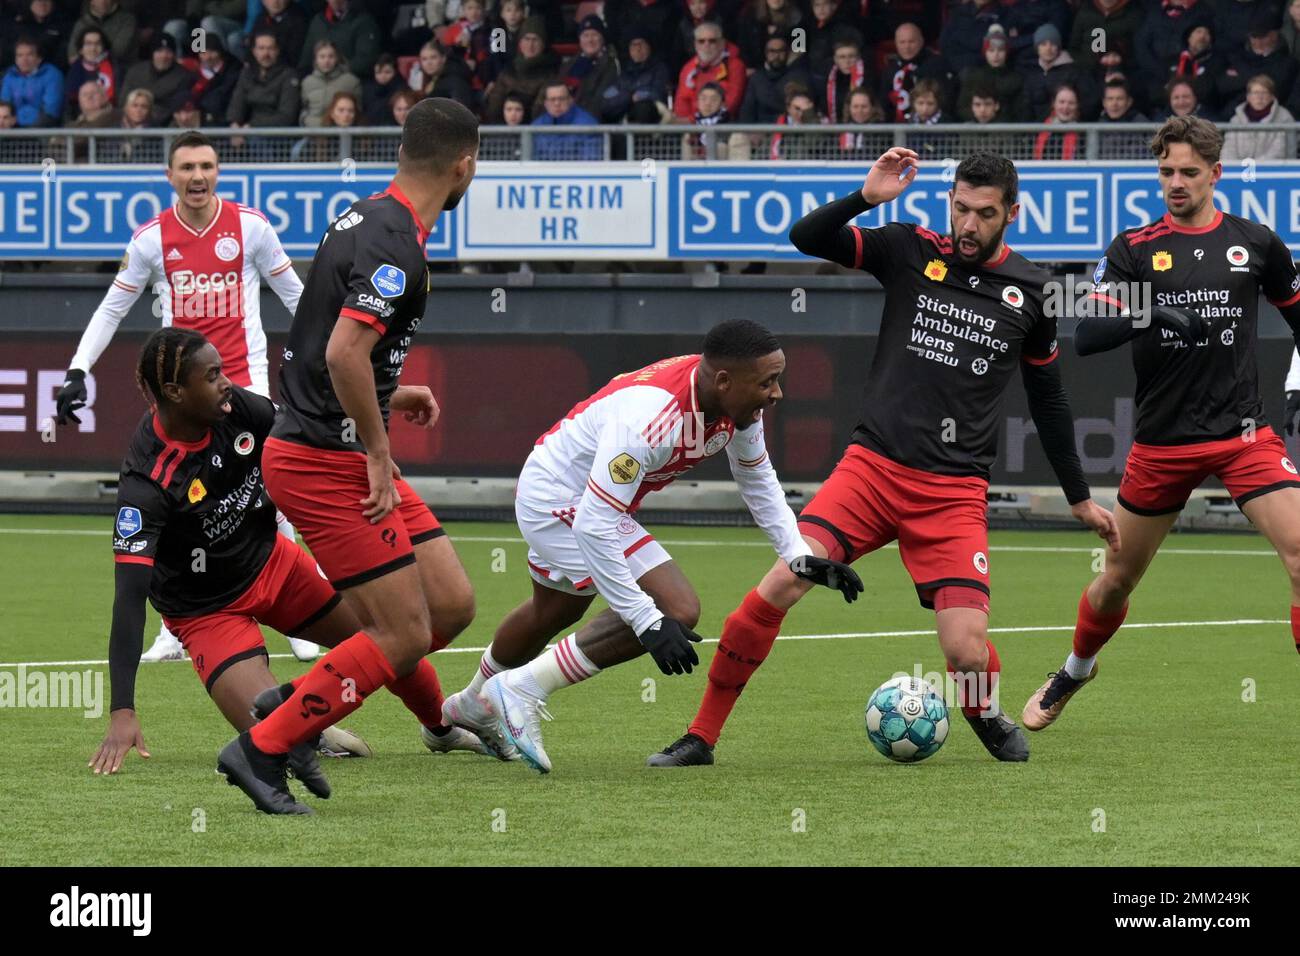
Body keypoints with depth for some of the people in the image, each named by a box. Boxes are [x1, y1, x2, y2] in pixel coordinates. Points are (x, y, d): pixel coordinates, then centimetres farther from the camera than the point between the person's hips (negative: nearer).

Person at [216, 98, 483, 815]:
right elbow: (343, 353, -29)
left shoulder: (363, 219, 11)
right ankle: (262, 749, -3)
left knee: (451, 604, 8)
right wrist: (378, 452, -20)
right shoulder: (395, 245, -20)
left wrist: (388, 397, 28)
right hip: (329, 460, -10)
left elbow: (336, 346, 24)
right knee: (404, 636, -8)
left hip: (344, 453, 10)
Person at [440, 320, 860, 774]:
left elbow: (757, 479, 10)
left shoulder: (738, 404, -12)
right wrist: (648, 623, -37)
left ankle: (471, 707, 59)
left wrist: (799, 556, 1)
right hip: (557, 500, -9)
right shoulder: (648, 416, -38)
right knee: (677, 610, -20)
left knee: (554, 612, 32)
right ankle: (524, 688, -10)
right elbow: (594, 525, -38)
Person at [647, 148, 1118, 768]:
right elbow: (805, 238, -5)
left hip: (955, 493, 0)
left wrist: (1079, 497, 23)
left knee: (967, 653, -15)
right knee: (781, 583, -18)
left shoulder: (1031, 292, 6)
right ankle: (702, 735, -5)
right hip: (872, 465, 0)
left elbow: (1047, 398, 19)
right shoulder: (912, 251, 3)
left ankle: (985, 716, 23)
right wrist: (866, 198, -21)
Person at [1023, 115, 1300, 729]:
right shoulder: (1134, 248, -1)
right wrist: (1144, 312, -27)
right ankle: (1074, 672, 41)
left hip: (1244, 435, 0)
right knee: (1118, 577, 13)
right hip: (1162, 441, 1)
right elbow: (1085, 337, -10)